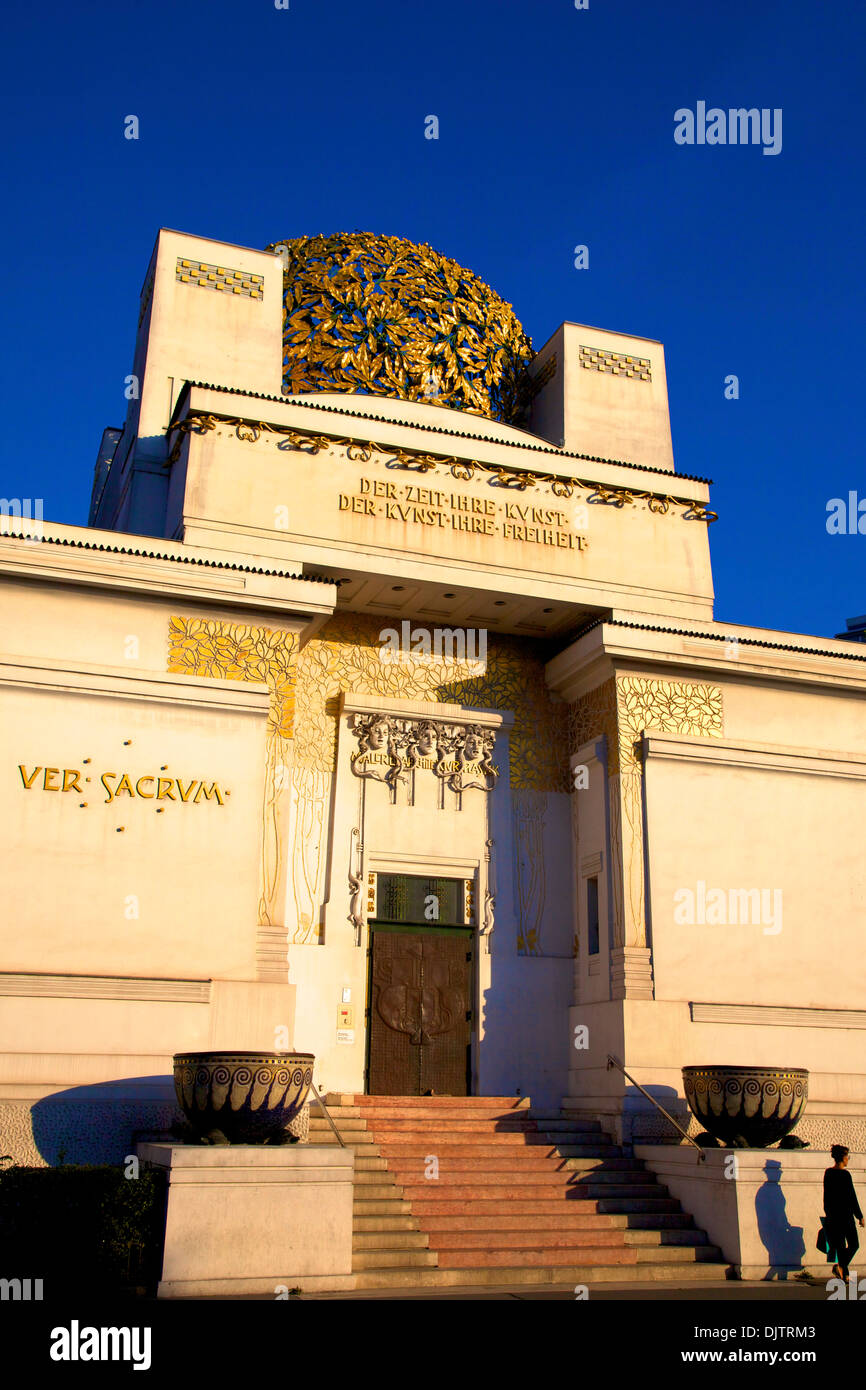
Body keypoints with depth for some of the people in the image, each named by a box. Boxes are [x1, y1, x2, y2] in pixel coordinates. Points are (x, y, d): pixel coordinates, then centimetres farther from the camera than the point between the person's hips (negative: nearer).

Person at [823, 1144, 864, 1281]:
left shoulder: (828, 1173, 7)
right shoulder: (845, 1175, -14)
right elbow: (852, 1197, -11)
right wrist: (860, 1216, -4)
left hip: (832, 1215, 7)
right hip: (845, 1214, -7)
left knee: (839, 1245, 11)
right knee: (853, 1244, 4)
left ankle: (844, 1275, 10)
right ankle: (840, 1265, -13)